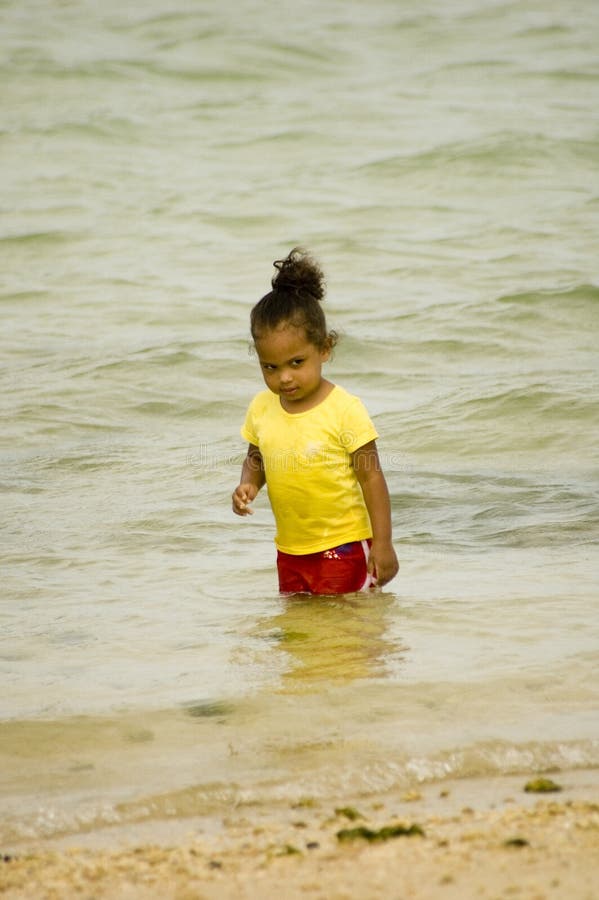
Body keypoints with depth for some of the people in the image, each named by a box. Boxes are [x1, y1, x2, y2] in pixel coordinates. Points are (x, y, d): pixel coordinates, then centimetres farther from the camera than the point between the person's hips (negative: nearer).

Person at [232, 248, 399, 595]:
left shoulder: (345, 409, -16)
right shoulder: (261, 409, 0)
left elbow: (371, 478, -12)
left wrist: (383, 543, -13)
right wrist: (248, 485, -6)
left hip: (343, 548, -6)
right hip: (291, 553, 6)